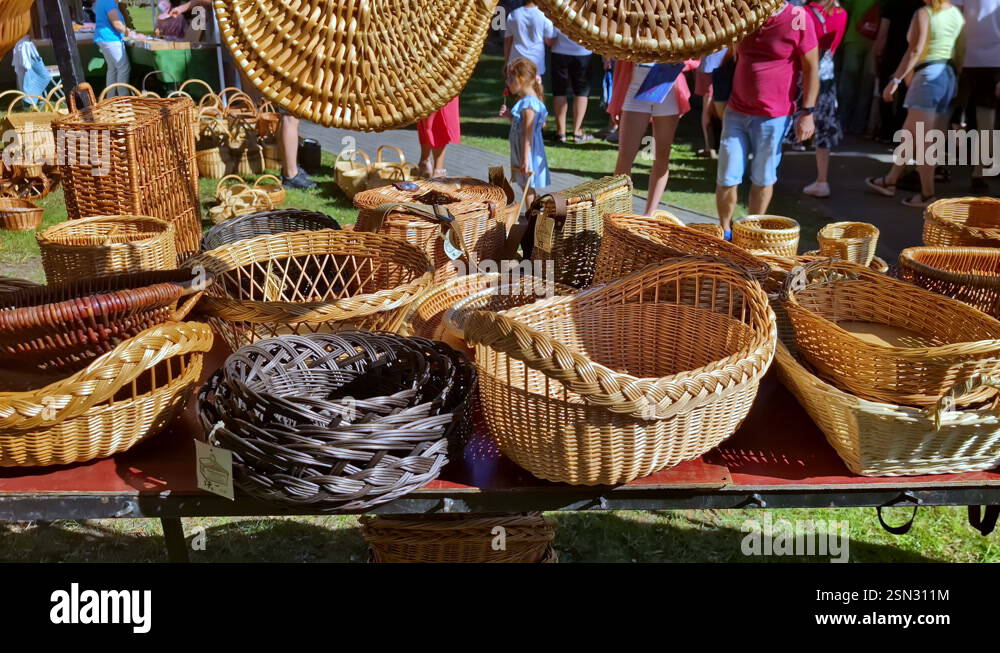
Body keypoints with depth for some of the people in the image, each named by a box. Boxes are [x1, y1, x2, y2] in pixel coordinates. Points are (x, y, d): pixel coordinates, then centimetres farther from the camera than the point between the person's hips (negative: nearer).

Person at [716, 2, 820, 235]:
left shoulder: (798, 19, -9)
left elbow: (811, 68, -5)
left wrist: (808, 112, -9)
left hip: (774, 117, -3)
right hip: (736, 113, 4)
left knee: (762, 178, 8)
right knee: (727, 178, 2)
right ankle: (725, 231, 19)